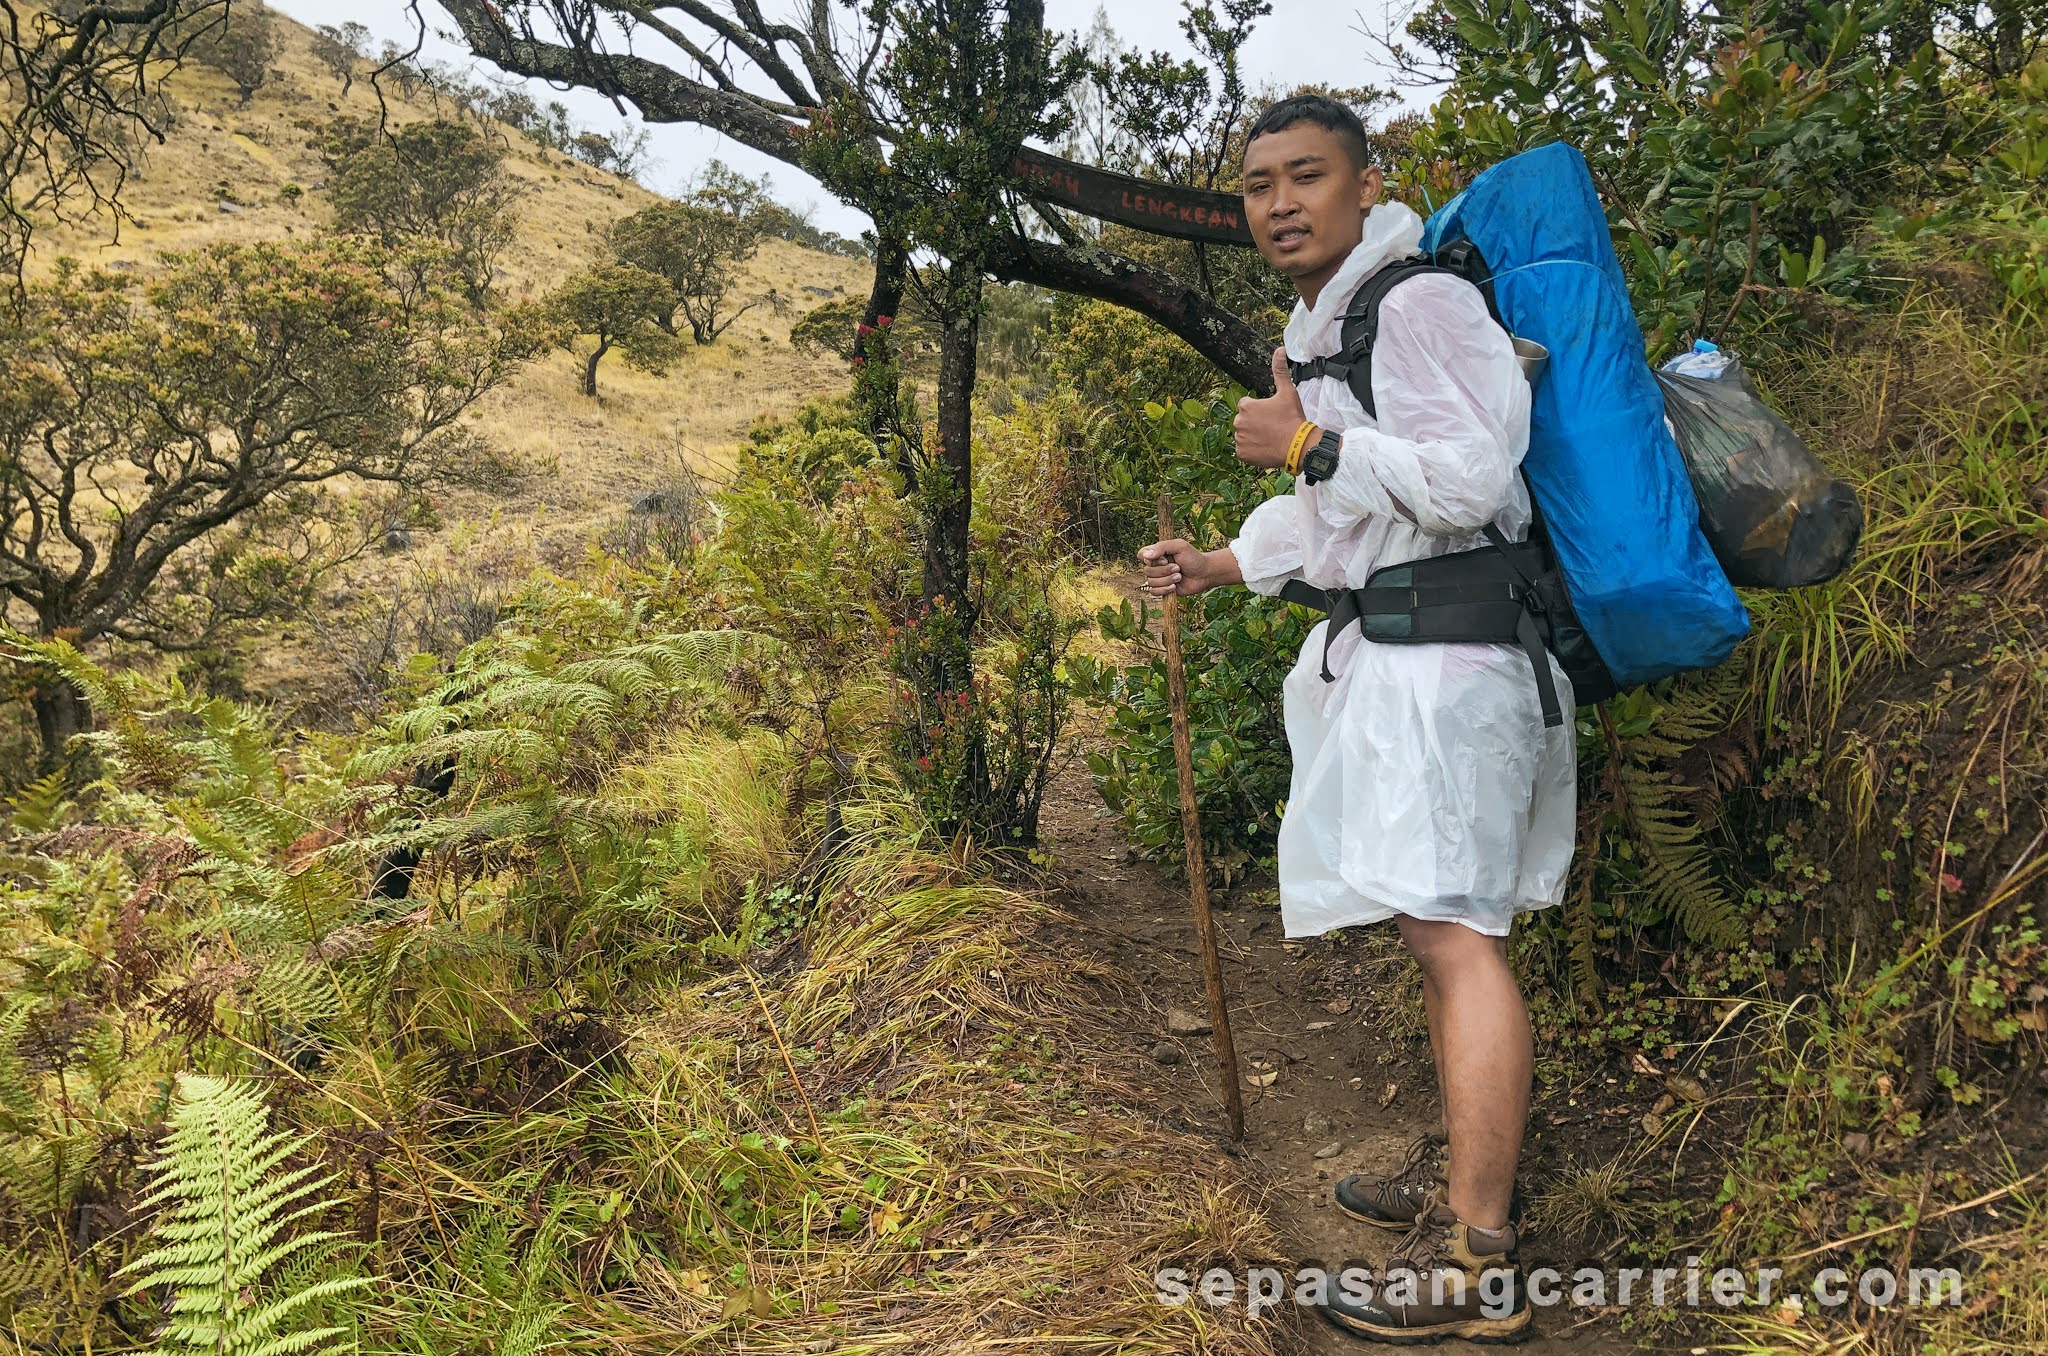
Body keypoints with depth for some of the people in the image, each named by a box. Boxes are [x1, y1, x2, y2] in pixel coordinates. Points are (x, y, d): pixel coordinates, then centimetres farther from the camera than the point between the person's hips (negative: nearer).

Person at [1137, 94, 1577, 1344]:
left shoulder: (1421, 304, -13)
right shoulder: (1324, 326, 19)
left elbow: (1466, 481, -23)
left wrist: (1304, 443, -15)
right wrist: (1217, 566, 24)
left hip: (1443, 657, -11)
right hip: (1384, 654, 11)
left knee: (1455, 934, -11)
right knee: (1446, 926, 17)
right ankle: (1466, 1172, 31)